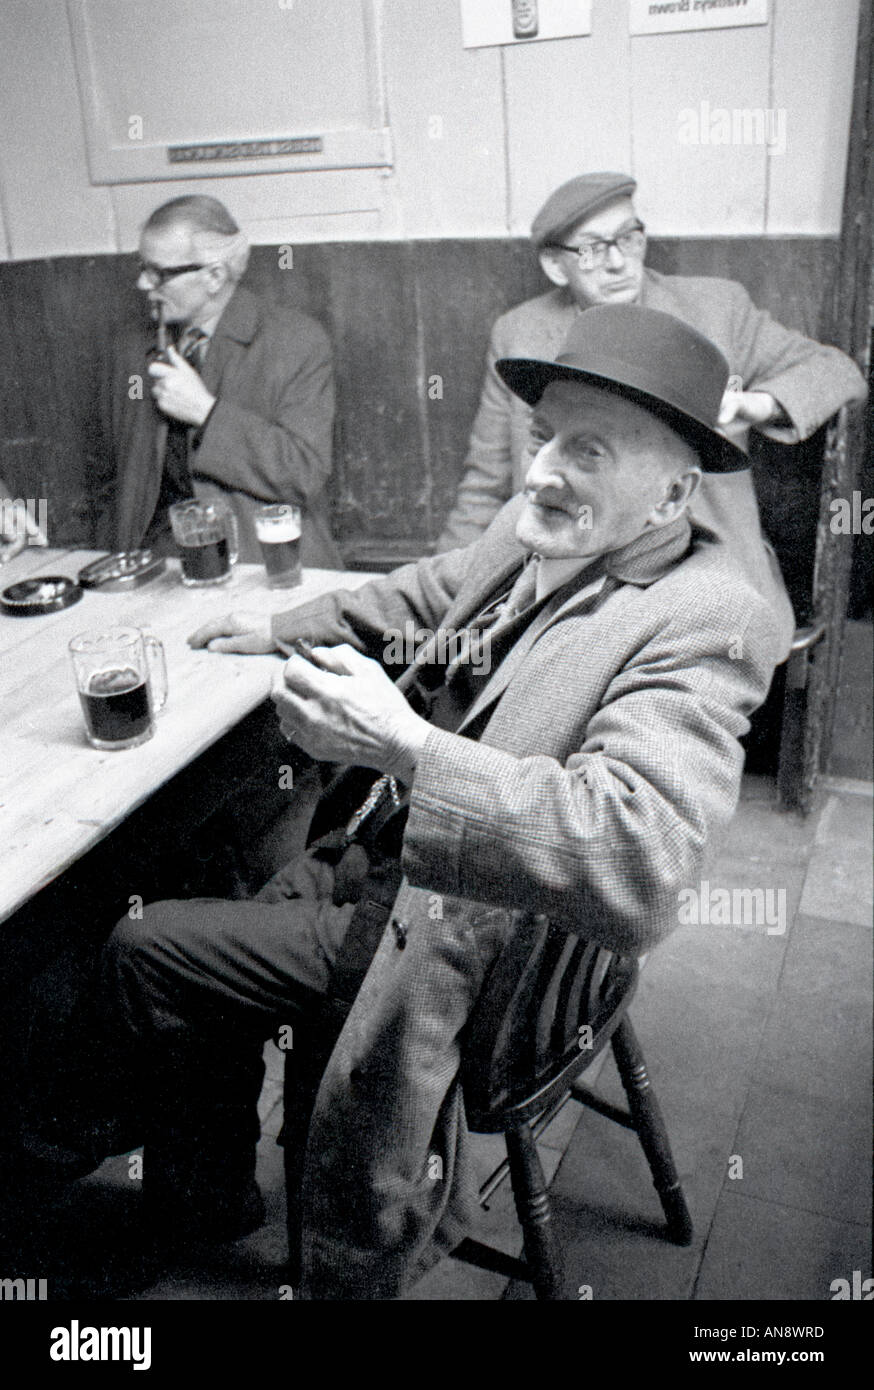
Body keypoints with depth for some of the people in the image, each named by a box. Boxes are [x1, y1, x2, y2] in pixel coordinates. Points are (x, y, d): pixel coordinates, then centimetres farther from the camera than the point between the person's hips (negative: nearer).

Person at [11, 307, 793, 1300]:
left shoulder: (710, 621, -27)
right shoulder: (537, 531, -2)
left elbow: (636, 863, -40)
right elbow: (434, 591, 20)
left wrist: (404, 747, -44)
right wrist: (284, 630, 25)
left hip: (464, 932, -9)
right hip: (374, 865, 9)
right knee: (148, 949, 20)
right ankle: (203, 1199, 45)